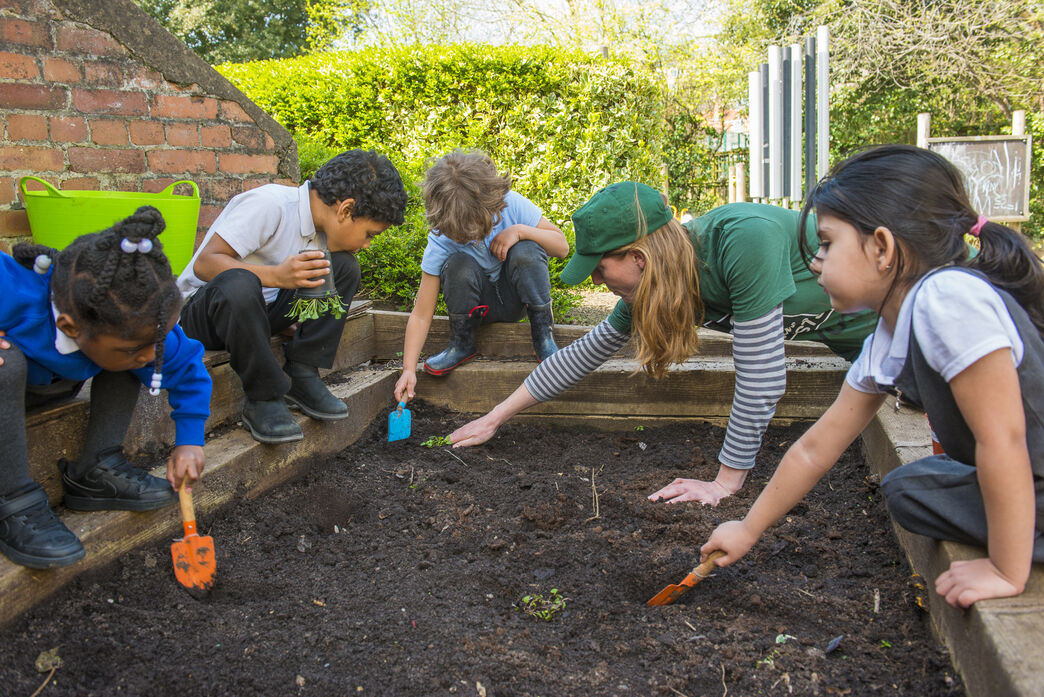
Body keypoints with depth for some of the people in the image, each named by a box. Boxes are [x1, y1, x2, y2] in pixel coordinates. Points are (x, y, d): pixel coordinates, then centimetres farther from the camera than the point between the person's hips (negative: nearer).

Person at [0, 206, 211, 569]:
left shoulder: (131, 321, -25)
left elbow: (188, 368, -9)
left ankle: (94, 471, -10)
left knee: (124, 356, -14)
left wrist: (189, 441, -13)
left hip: (50, 385, 5)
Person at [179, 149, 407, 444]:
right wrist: (277, 275, -38)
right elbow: (205, 263, -27)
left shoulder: (324, 230, 1)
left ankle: (301, 376, -10)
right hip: (204, 309, -7)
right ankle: (264, 398, -23)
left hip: (261, 309, 7)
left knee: (344, 267, -8)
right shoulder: (268, 204, -24)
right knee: (239, 283, -41)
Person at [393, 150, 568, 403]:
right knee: (458, 264, -32)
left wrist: (521, 230, -28)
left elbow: (562, 246, -11)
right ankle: (462, 344, -8)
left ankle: (543, 337, -14)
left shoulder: (512, 204, -22)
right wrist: (409, 369, -32)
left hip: (515, 297, 0)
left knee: (526, 252, -31)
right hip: (479, 302, 0)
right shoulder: (440, 239, -23)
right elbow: (421, 315, -22)